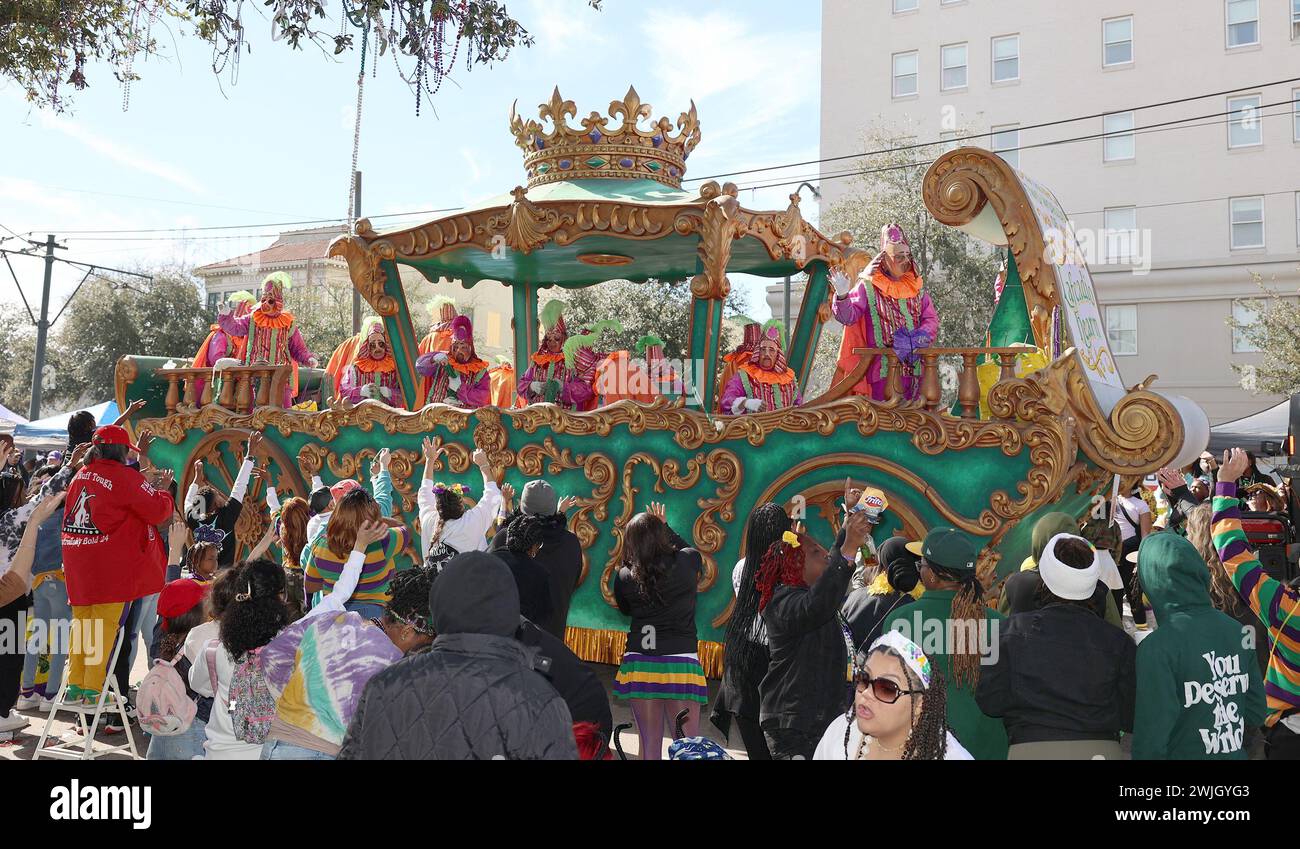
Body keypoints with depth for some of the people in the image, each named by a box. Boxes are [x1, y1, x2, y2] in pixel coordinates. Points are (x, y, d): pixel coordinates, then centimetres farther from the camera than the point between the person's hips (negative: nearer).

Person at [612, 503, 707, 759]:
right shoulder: (687, 562, -5)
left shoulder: (624, 577, -1)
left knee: (649, 745, 9)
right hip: (680, 661, -1)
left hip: (639, 661, 1)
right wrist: (664, 527, 27)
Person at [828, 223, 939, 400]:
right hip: (882, 369, -4)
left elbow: (931, 319, 8)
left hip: (914, 366, 4)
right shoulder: (868, 286, -2)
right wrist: (842, 297, -32)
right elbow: (849, 316, -11)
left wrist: (916, 339, -11)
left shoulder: (916, 286, 11)